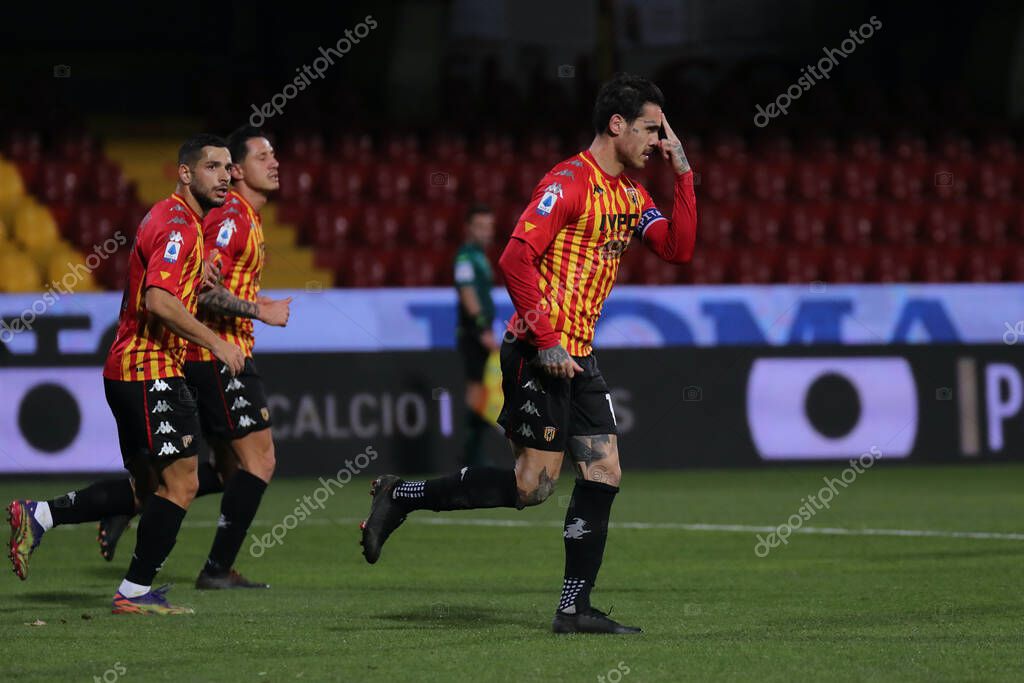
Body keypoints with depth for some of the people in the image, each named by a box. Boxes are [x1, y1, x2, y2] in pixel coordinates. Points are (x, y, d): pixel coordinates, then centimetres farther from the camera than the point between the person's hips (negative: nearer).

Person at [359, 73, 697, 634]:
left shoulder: (630, 194, 14)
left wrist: (683, 174, 3)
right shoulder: (569, 182, -14)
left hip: (578, 356, 9)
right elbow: (516, 258, -20)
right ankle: (399, 497, 6)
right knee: (532, 486, -8)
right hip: (539, 354, -9)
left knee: (604, 474, 1)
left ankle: (575, 609, 4)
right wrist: (545, 340, -21)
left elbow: (678, 248, 10)